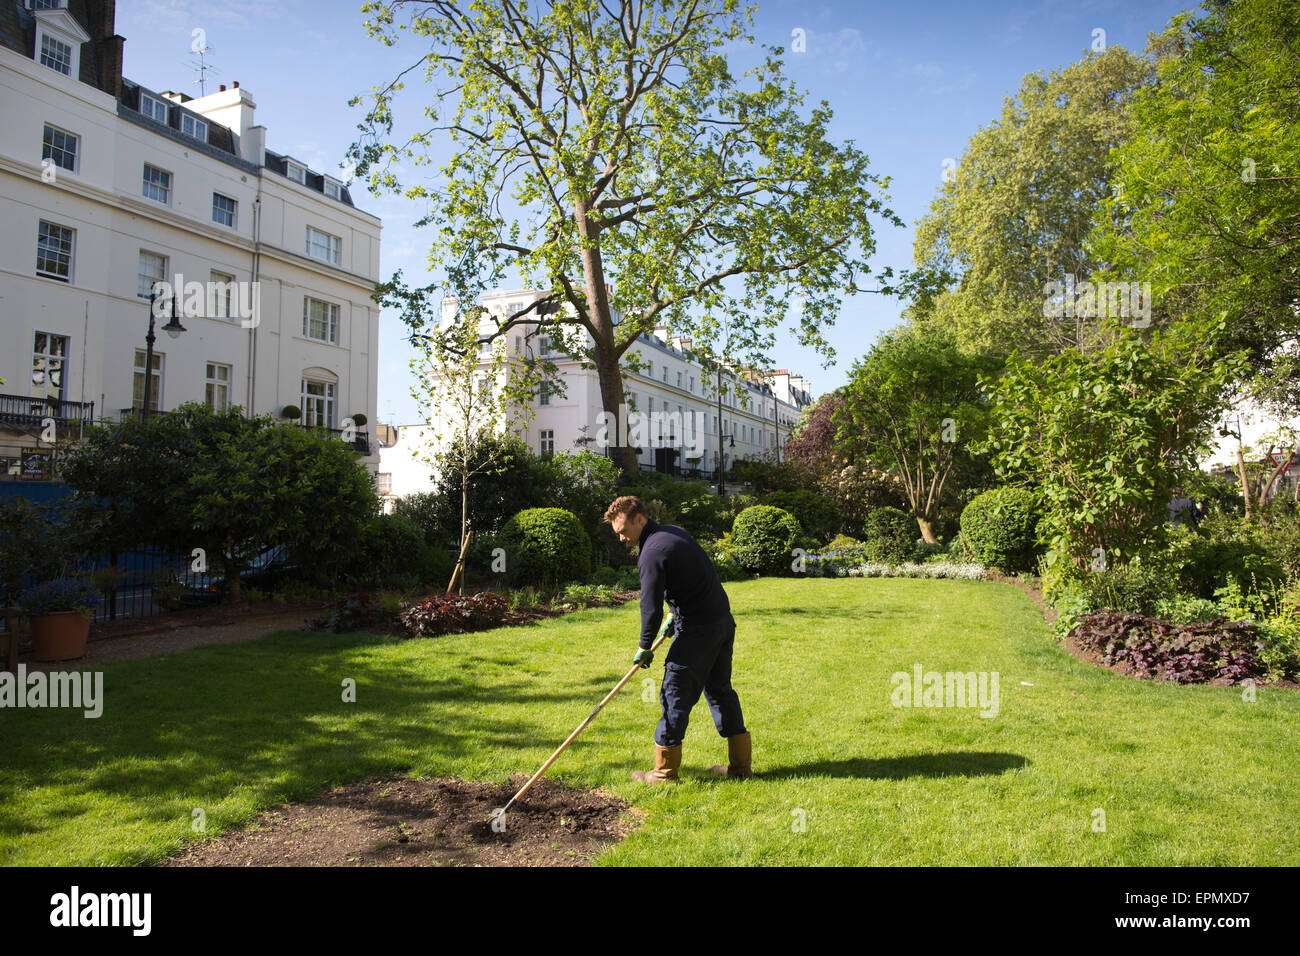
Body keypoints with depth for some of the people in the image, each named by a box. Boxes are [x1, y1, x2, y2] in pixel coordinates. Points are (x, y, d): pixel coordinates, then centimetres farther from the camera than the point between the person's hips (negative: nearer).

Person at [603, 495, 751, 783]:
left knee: (675, 696, 2)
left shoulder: (652, 552, -18)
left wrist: (644, 648, -4)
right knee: (720, 690, 18)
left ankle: (665, 771, 12)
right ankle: (740, 764, 24)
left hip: (697, 631, -9)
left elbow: (651, 608, -17)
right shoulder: (673, 532, 11)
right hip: (723, 620, 10)